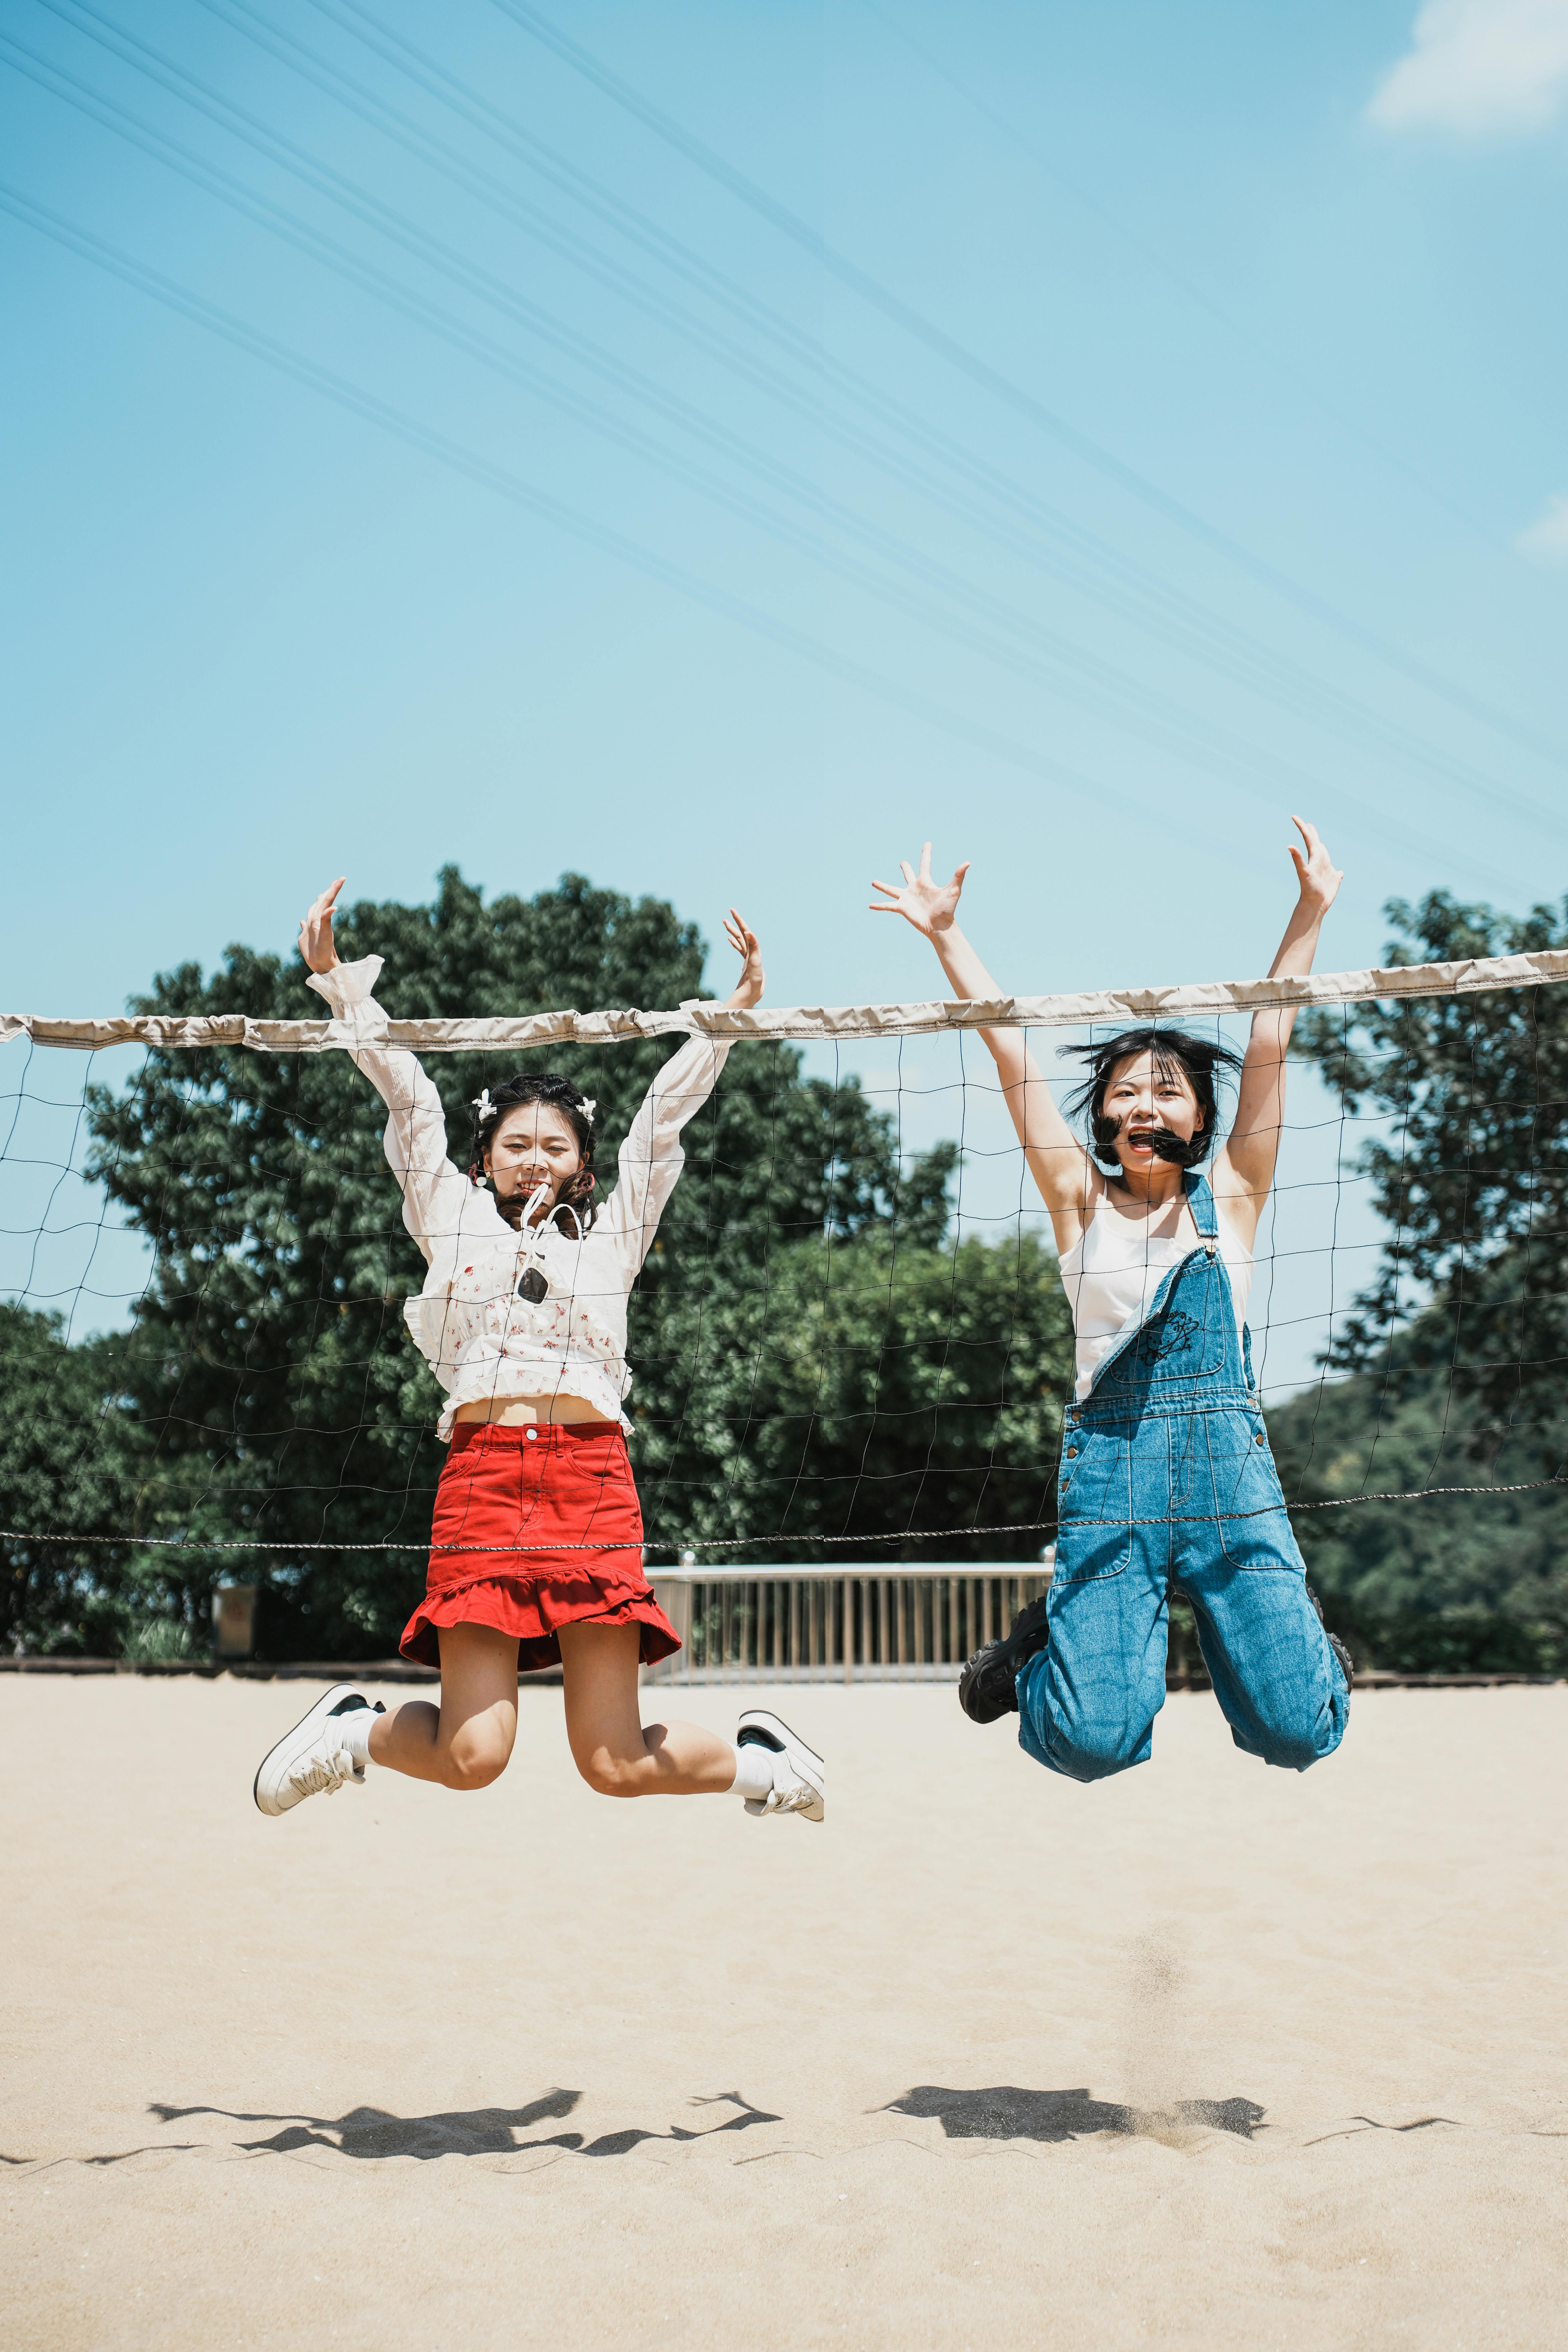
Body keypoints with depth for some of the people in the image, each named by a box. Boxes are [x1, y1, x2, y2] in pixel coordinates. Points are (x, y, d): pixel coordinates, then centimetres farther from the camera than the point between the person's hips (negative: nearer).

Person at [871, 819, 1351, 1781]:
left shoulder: (1229, 1195, 10)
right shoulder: (1082, 1202, 8)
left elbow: (1269, 1041, 5)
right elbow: (1012, 1056, 5)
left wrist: (1312, 911, 2)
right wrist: (947, 937, 3)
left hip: (1228, 1455, 1)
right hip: (1111, 1459, -1)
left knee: (1296, 1733, -6)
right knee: (1096, 1739, -12)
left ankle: (1302, 1636, 28)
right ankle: (1040, 1647, 21)